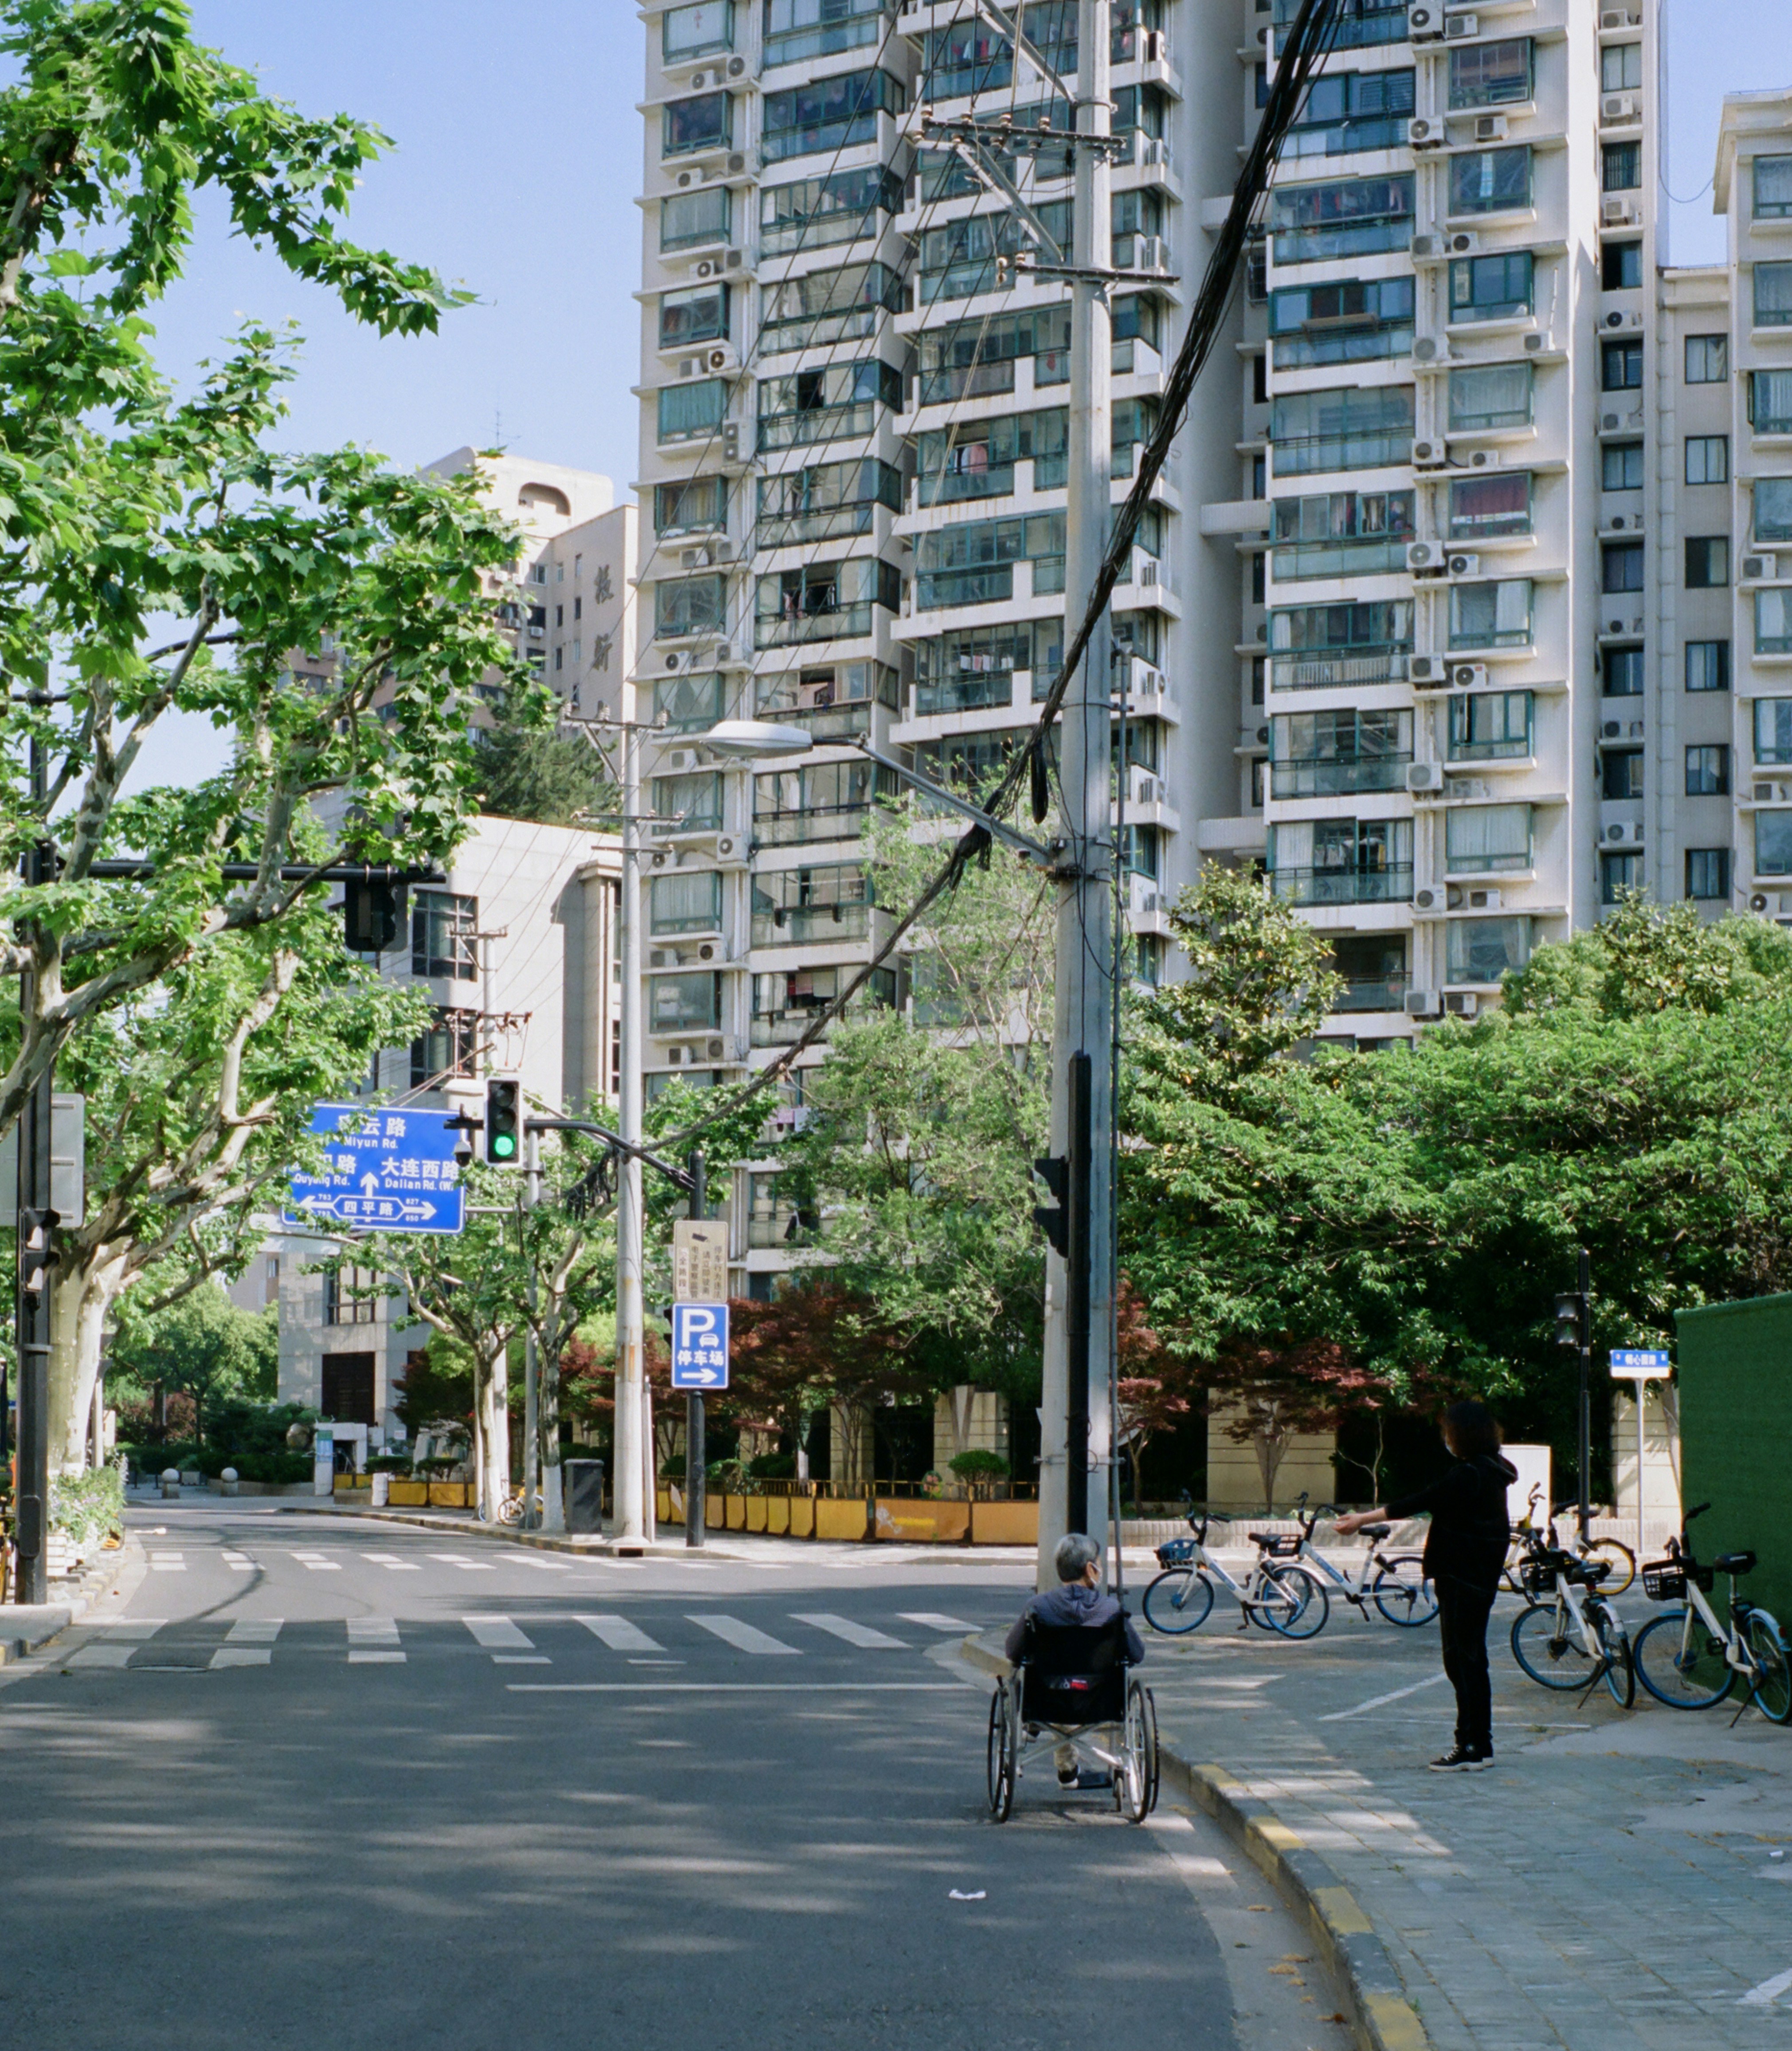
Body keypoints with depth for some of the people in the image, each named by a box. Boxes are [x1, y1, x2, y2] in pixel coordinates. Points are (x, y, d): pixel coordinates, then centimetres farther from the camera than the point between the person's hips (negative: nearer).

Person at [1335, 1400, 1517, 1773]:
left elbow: (1420, 1502, -18)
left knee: (1462, 1661, -6)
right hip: (1479, 1578, 10)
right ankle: (1480, 1745, 19)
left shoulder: (1469, 1476, -19)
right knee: (1473, 1662, 14)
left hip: (1461, 1580, -10)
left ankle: (1470, 1748, -4)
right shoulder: (1490, 1472, 12)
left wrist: (1362, 1519, -12)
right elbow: (1430, 1501, 19)